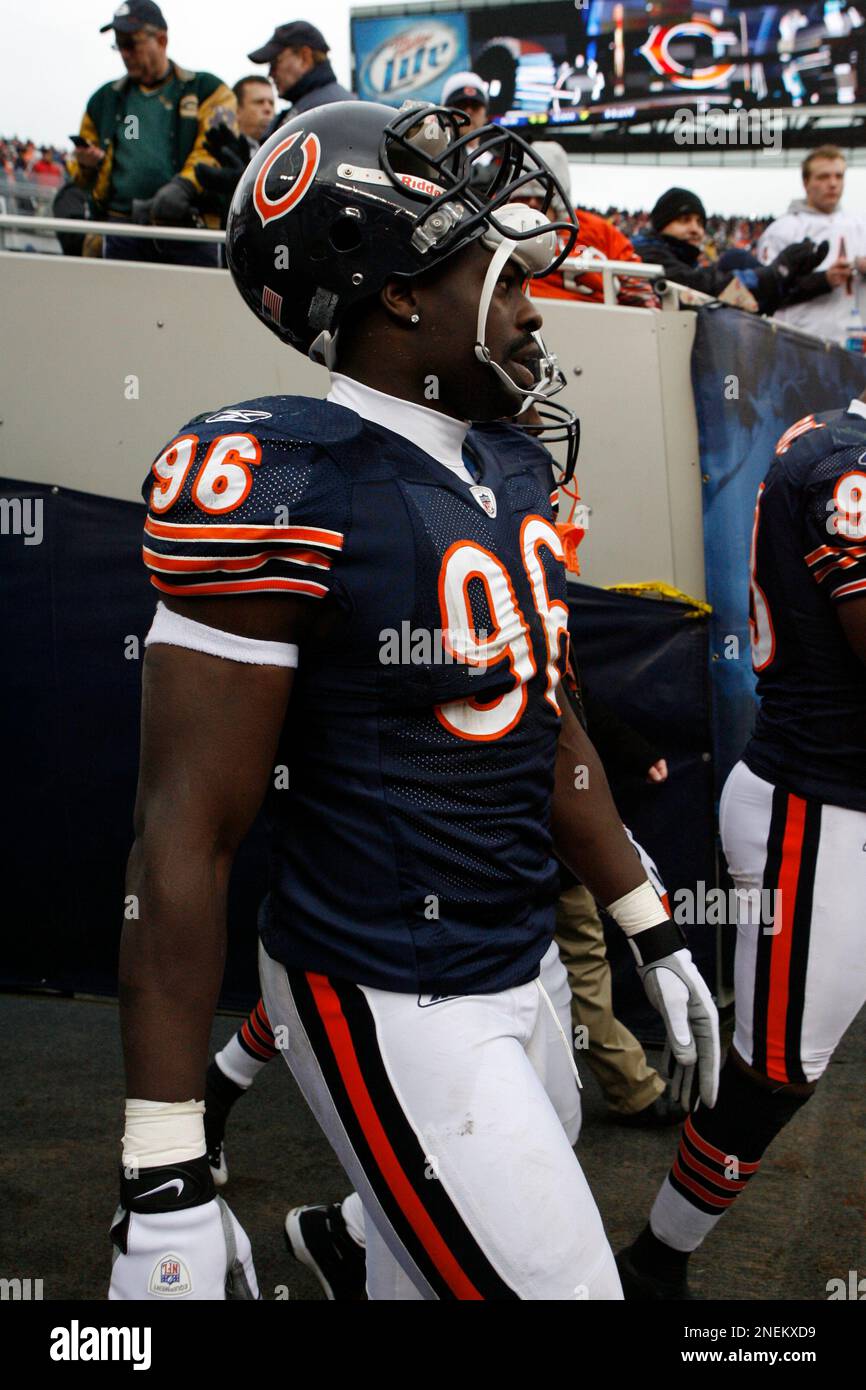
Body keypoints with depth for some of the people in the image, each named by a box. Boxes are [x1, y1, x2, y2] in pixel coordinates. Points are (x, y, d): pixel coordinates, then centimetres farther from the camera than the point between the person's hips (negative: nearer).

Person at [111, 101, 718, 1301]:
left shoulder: (512, 468, 5)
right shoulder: (281, 489, -21)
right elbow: (189, 833, -20)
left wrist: (653, 936, 19)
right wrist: (164, 1182, -18)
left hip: (525, 969, 8)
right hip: (393, 1010, -8)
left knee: (420, 1271, 20)